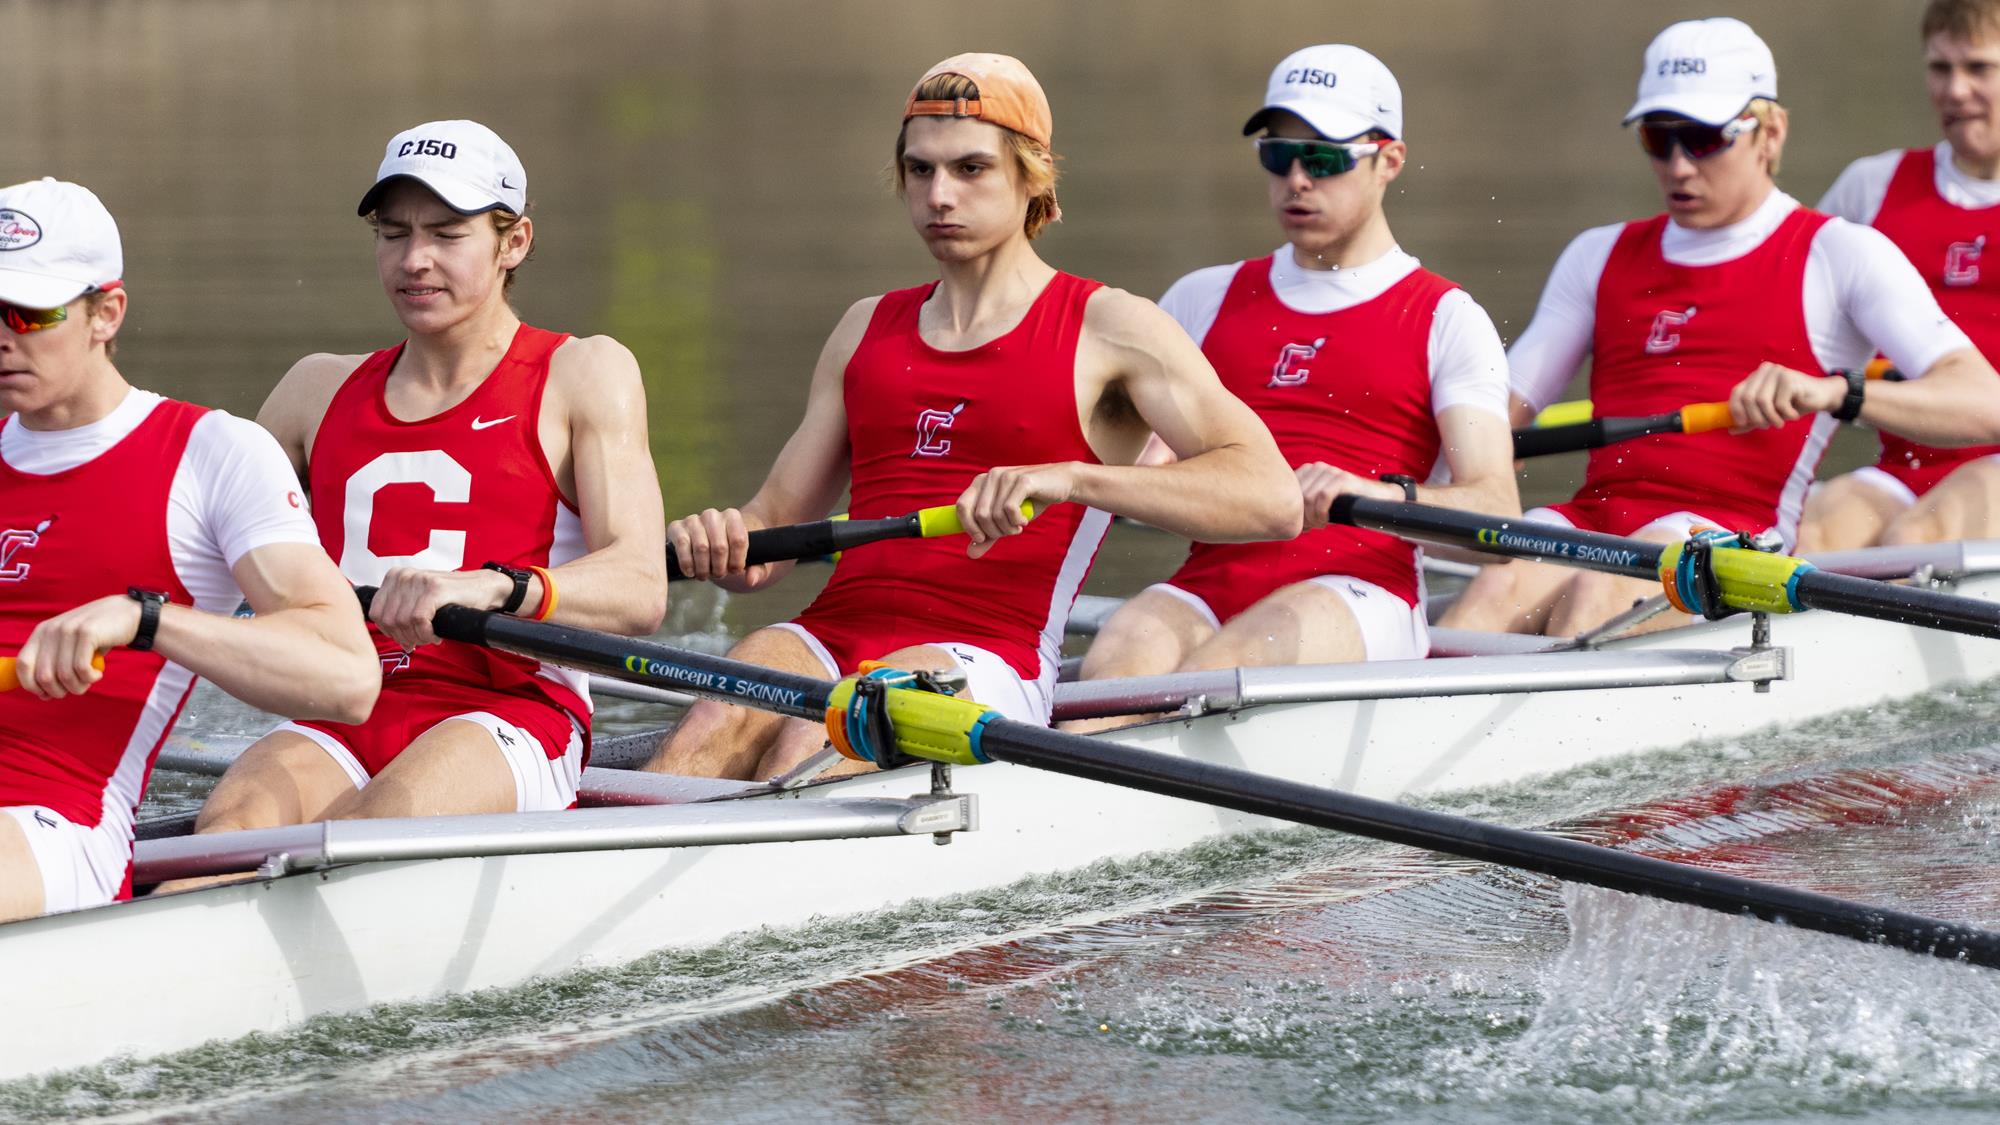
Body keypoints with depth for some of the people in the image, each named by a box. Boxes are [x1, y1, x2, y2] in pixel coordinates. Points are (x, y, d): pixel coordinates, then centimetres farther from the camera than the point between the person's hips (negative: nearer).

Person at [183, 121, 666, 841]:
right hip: (343, 727, 3)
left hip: (511, 719, -3)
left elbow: (640, 591, -8)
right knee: (234, 816, -32)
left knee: (369, 829, -37)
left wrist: (489, 588, -28)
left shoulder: (582, 374, 8)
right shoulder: (323, 390, 23)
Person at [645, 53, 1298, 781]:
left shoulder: (1110, 331, 6)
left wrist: (1069, 479, -22)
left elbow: (1273, 500, -9)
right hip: (830, 635, 4)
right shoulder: (869, 329, 24)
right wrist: (723, 549, -3)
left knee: (808, 747, -36)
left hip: (985, 660, -4)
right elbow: (775, 527, 24)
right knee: (706, 737, -30)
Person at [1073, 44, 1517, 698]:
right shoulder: (1203, 301, 24)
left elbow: (1497, 517, -5)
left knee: (1216, 666, -36)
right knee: (1118, 661, -33)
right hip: (1206, 588, 3)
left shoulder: (1446, 320, 9)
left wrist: (1379, 496, -25)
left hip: (1358, 599, -3)